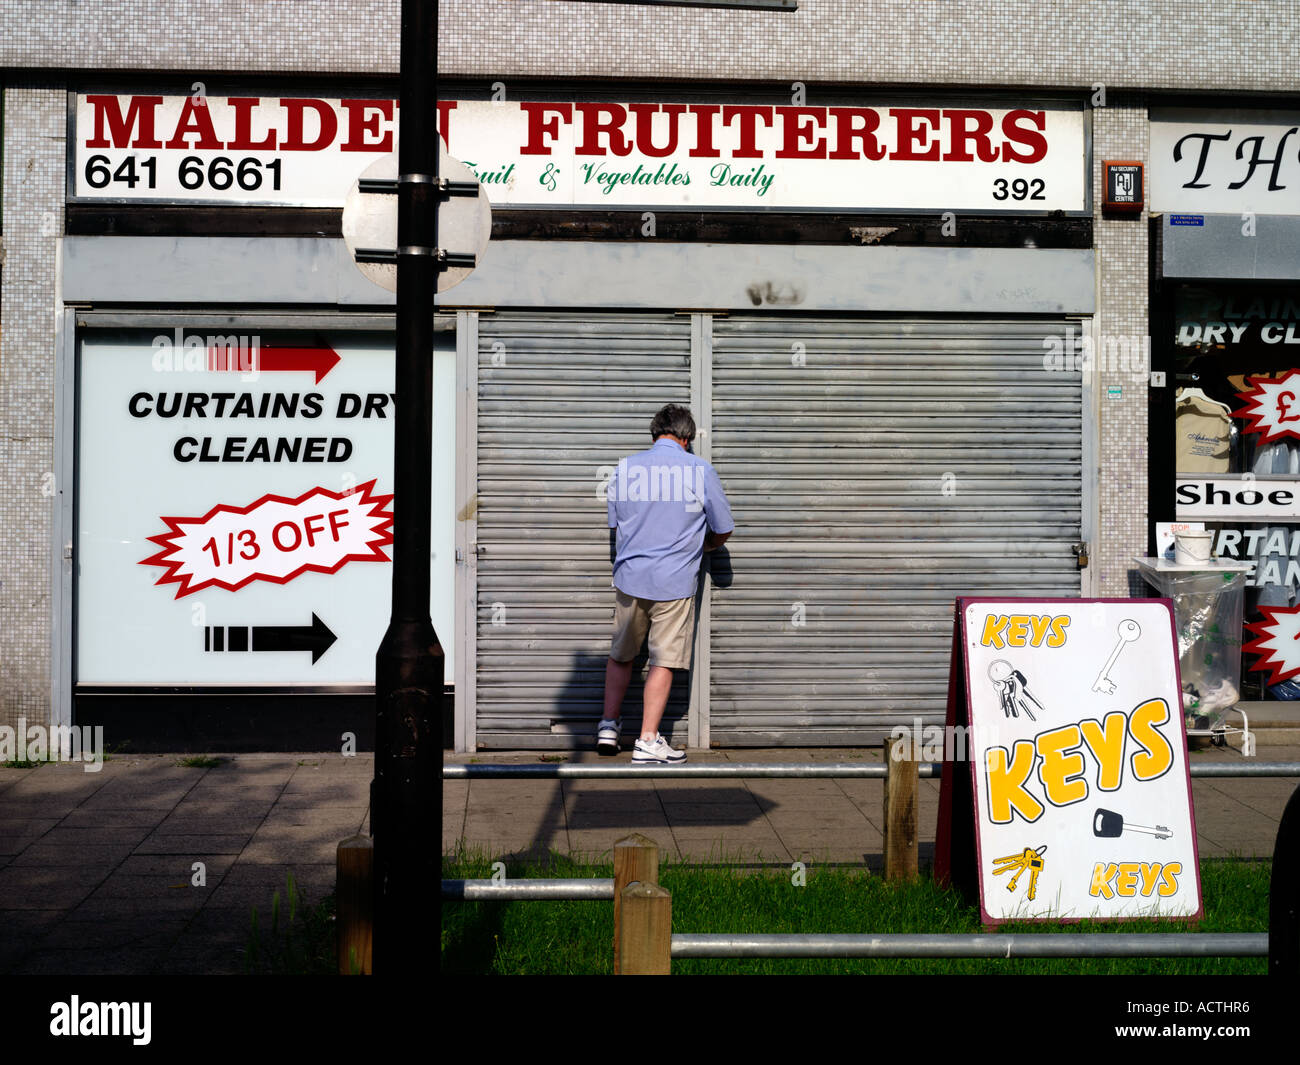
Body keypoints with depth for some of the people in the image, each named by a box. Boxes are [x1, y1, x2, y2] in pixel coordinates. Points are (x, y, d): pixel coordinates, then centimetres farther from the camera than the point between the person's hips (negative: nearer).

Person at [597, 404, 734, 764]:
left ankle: (609, 725, 24)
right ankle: (647, 742, 4)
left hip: (629, 576, 3)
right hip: (674, 582, -3)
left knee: (620, 655, 19)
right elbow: (722, 531, 3)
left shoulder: (625, 467, 3)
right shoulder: (700, 471, -6)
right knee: (663, 662, 3)